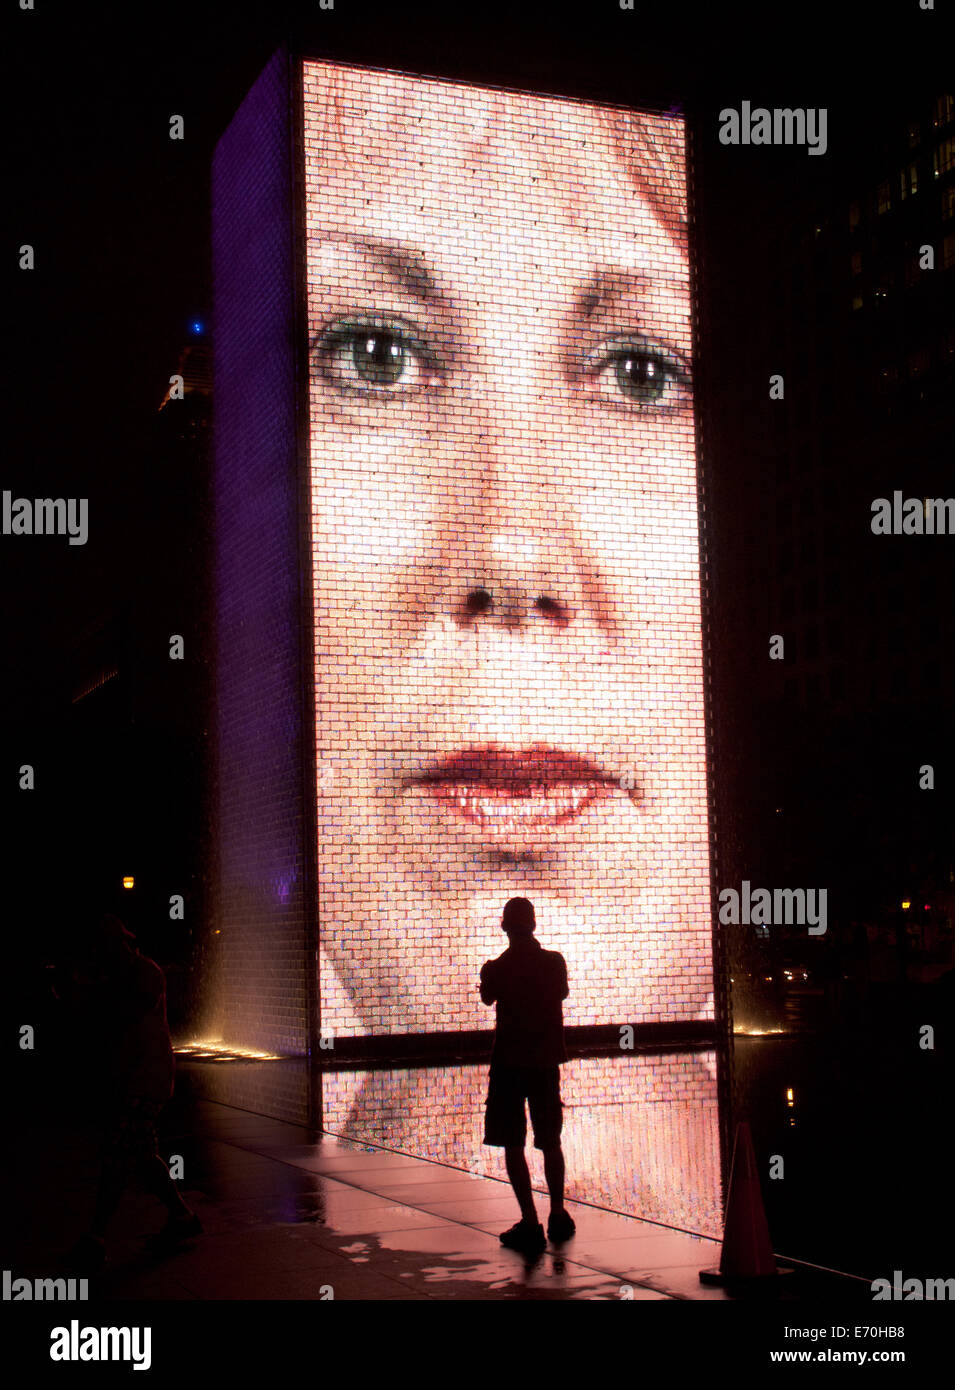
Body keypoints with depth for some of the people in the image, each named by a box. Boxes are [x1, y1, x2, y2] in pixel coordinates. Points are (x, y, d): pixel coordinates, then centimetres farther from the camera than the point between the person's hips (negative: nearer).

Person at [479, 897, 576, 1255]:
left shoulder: (496, 968, -11)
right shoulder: (554, 962, -2)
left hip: (509, 1062, -4)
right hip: (546, 1060, 4)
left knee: (512, 1144, 0)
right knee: (550, 1141, 17)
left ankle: (530, 1224, -6)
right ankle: (558, 1216, 24)